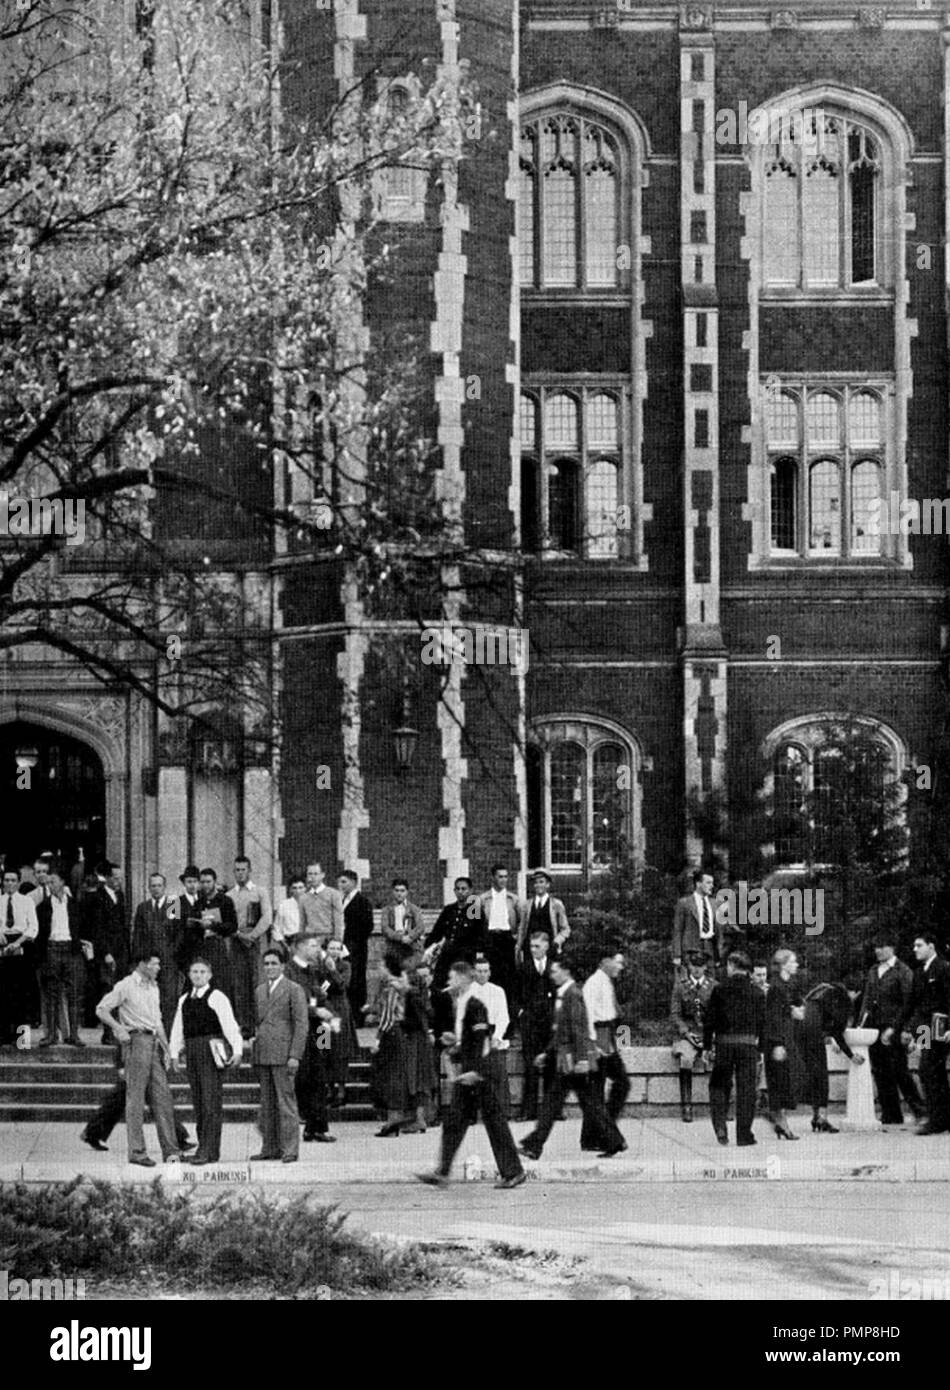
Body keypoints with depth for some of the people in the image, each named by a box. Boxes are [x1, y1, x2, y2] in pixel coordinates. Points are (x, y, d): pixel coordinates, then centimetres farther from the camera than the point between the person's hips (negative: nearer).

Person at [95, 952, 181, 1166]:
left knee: (162, 1096, 2)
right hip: (136, 1040, -7)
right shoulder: (126, 986, -5)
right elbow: (101, 1010, -8)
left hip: (153, 1041, 7)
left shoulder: (153, 988, 18)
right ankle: (137, 1151, -3)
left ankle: (170, 1150, 2)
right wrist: (118, 1028, -22)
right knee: (135, 1098, -5)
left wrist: (165, 1046, 15)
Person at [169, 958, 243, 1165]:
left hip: (211, 1049, -7)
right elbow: (178, 1028, 19)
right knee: (197, 1101, 9)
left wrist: (237, 1050, -15)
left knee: (211, 1101, -9)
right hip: (191, 1052, 7)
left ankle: (209, 1150, -11)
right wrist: (175, 1053, 11)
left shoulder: (217, 998, -4)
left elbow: (230, 1025, -9)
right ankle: (204, 1146, 16)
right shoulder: (184, 1000, 16)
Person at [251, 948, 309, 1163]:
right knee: (267, 1103, 7)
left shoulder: (293, 990, -2)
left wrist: (295, 1056, -13)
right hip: (262, 1054, 6)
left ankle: (289, 1150, -6)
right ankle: (270, 1147, 11)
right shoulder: (260, 991, 18)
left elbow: (301, 1025, -6)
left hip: (283, 1054, -6)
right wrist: (255, 1044, 13)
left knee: (285, 1102, -7)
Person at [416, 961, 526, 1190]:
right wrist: (454, 1040, 7)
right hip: (464, 1072, 10)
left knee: (493, 1120, -3)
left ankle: (512, 1172, 3)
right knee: (453, 1121, 5)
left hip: (479, 1074, -10)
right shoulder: (460, 1004, 14)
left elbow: (480, 1040, -21)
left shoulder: (475, 1005, -15)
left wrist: (475, 1070, -26)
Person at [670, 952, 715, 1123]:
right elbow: (675, 1013, 4)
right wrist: (686, 1032, -10)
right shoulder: (680, 984, 5)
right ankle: (686, 1107, -26)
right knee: (686, 1059, -29)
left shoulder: (713, 986, 6)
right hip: (686, 1033, -1)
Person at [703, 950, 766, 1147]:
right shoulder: (757, 993, 1)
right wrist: (760, 1049, 11)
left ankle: (720, 1127, -2)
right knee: (746, 1089, 5)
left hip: (724, 1043, -1)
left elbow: (709, 1020, 0)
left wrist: (707, 1046, 7)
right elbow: (762, 1023, 3)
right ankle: (744, 1134, 5)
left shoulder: (719, 990, -2)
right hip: (748, 1044, 1)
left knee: (719, 1086, 13)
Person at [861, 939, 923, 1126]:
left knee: (899, 1072, -6)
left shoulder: (903, 972, -6)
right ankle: (890, 1115, 13)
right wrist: (863, 1022, 5)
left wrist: (894, 1028, -16)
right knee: (880, 1073, 7)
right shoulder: (873, 971, 15)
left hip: (893, 1028, -7)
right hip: (874, 1027, 7)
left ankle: (918, 1109, 5)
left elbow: (907, 1003, -10)